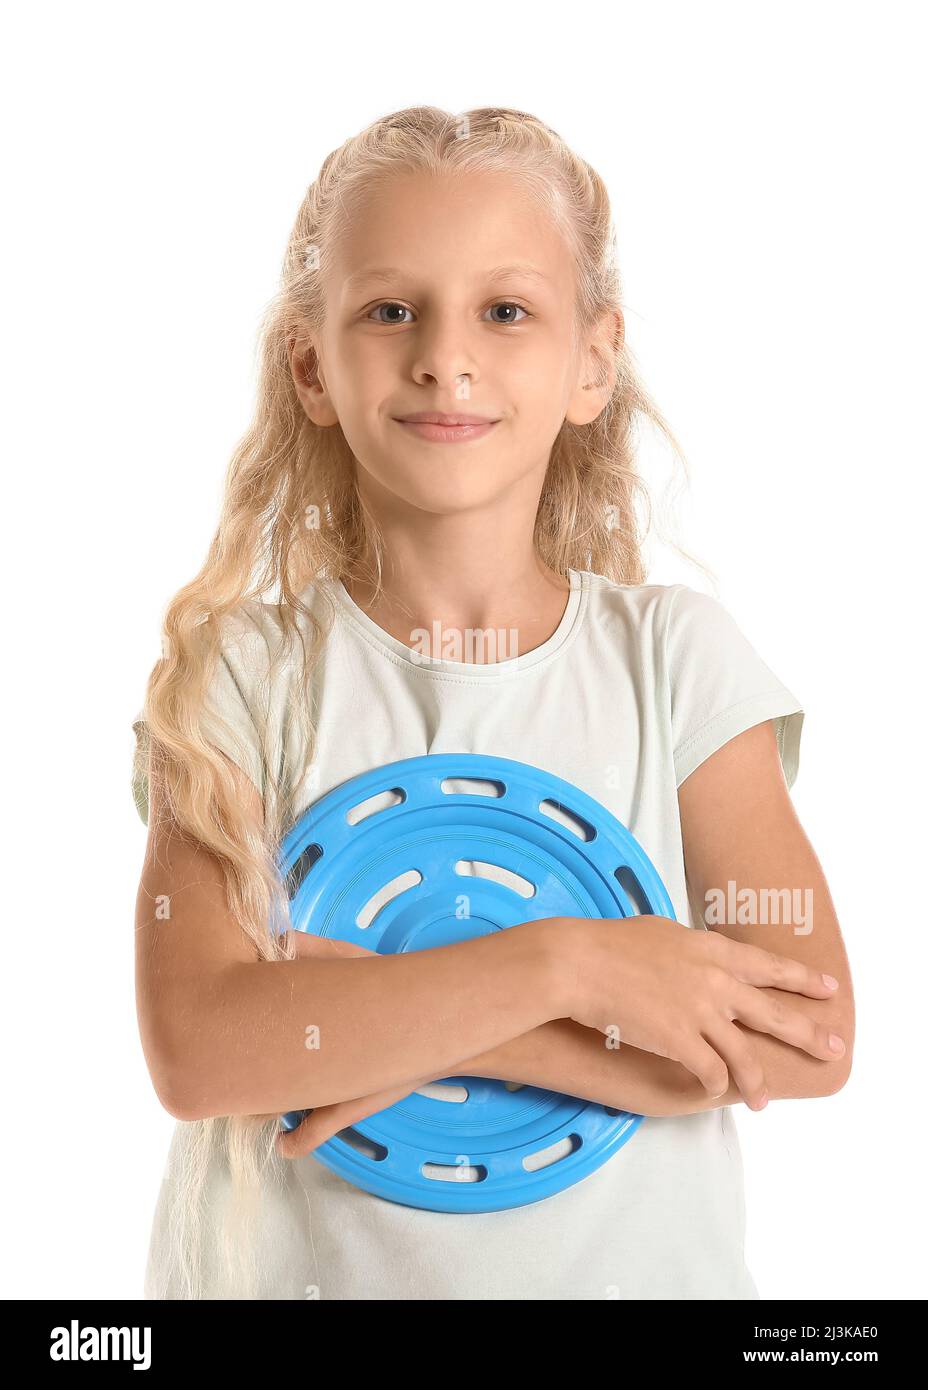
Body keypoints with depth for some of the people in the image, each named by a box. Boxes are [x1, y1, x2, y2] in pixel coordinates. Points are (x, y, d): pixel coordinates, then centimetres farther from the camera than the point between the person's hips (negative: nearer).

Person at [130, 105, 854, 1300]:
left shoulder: (676, 654, -8)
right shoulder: (242, 673, -10)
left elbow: (808, 1033, -15)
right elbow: (196, 1046, -20)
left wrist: (409, 1024, -21)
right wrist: (558, 966, -27)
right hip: (307, 1262, 0)